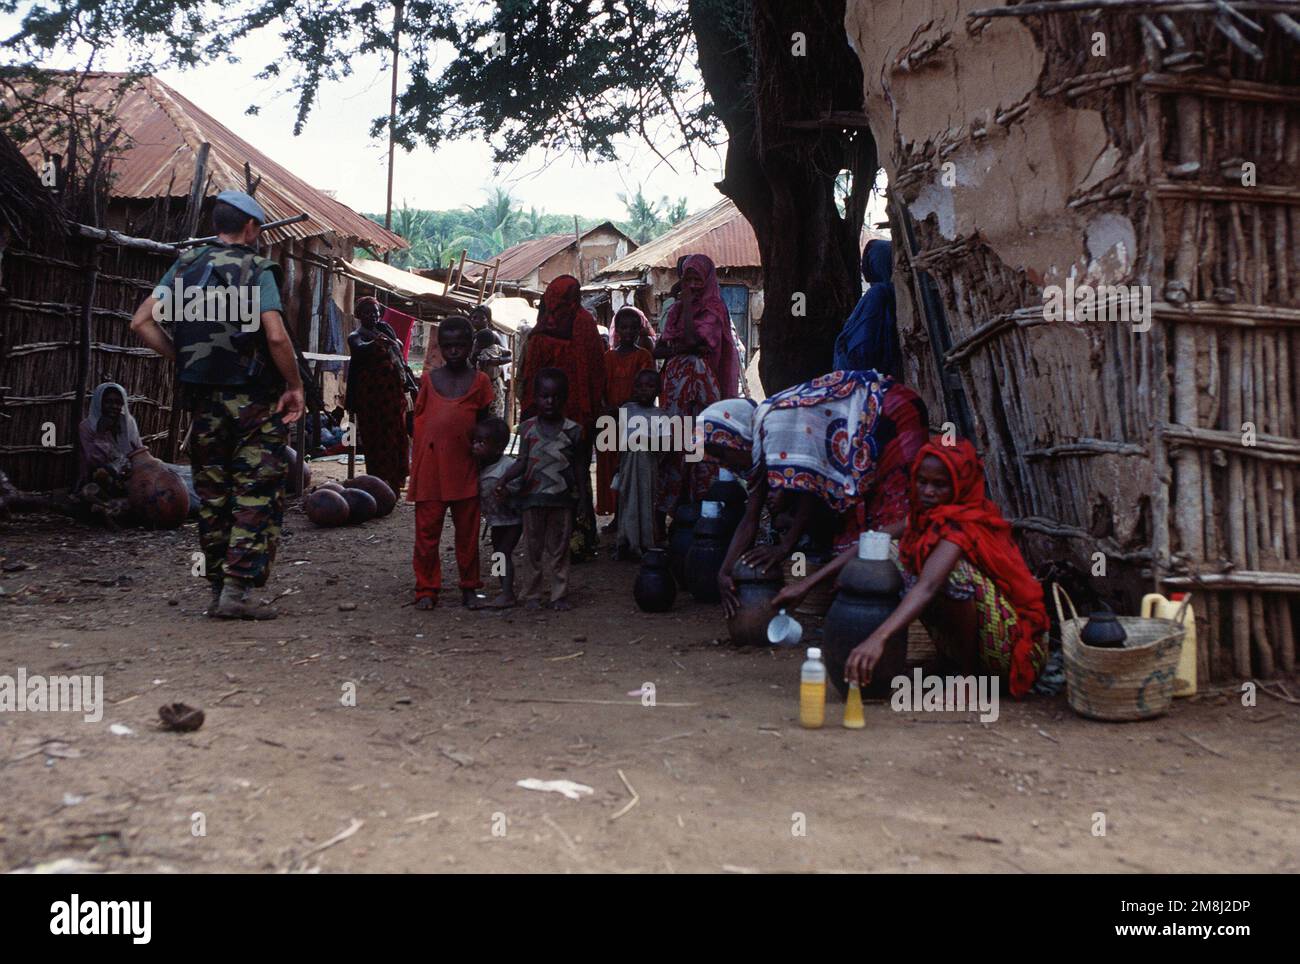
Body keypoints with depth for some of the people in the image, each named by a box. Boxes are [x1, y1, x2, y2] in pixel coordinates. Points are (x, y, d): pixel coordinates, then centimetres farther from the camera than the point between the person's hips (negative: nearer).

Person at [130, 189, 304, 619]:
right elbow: (276, 336, -19)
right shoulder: (256, 270, -8)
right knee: (257, 495, 1)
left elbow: (141, 321, 3)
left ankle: (218, 589, 19)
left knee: (212, 495, 12)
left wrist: (182, 358, 10)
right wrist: (295, 386, -8)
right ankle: (237, 589, -3)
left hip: (203, 400, 5)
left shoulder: (185, 265, 7)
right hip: (254, 399, -5)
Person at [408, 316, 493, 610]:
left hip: (465, 468, 0)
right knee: (426, 531, 2)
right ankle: (426, 589, 12)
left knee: (467, 531, 7)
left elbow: (483, 425, 8)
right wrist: (417, 467, 5)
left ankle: (469, 587, 19)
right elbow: (418, 420, 10)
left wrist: (483, 461, 4)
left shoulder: (479, 381, 4)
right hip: (430, 467, 0)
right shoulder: (429, 379, 7)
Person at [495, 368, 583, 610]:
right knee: (533, 548, 8)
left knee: (559, 548, 6)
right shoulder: (528, 427, 1)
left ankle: (559, 595, 13)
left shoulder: (573, 430, -1)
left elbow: (579, 463, 4)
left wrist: (573, 484, -4)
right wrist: (504, 479, -12)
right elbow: (522, 461, 1)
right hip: (533, 497, 1)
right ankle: (532, 595, 18)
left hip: (561, 499, -1)